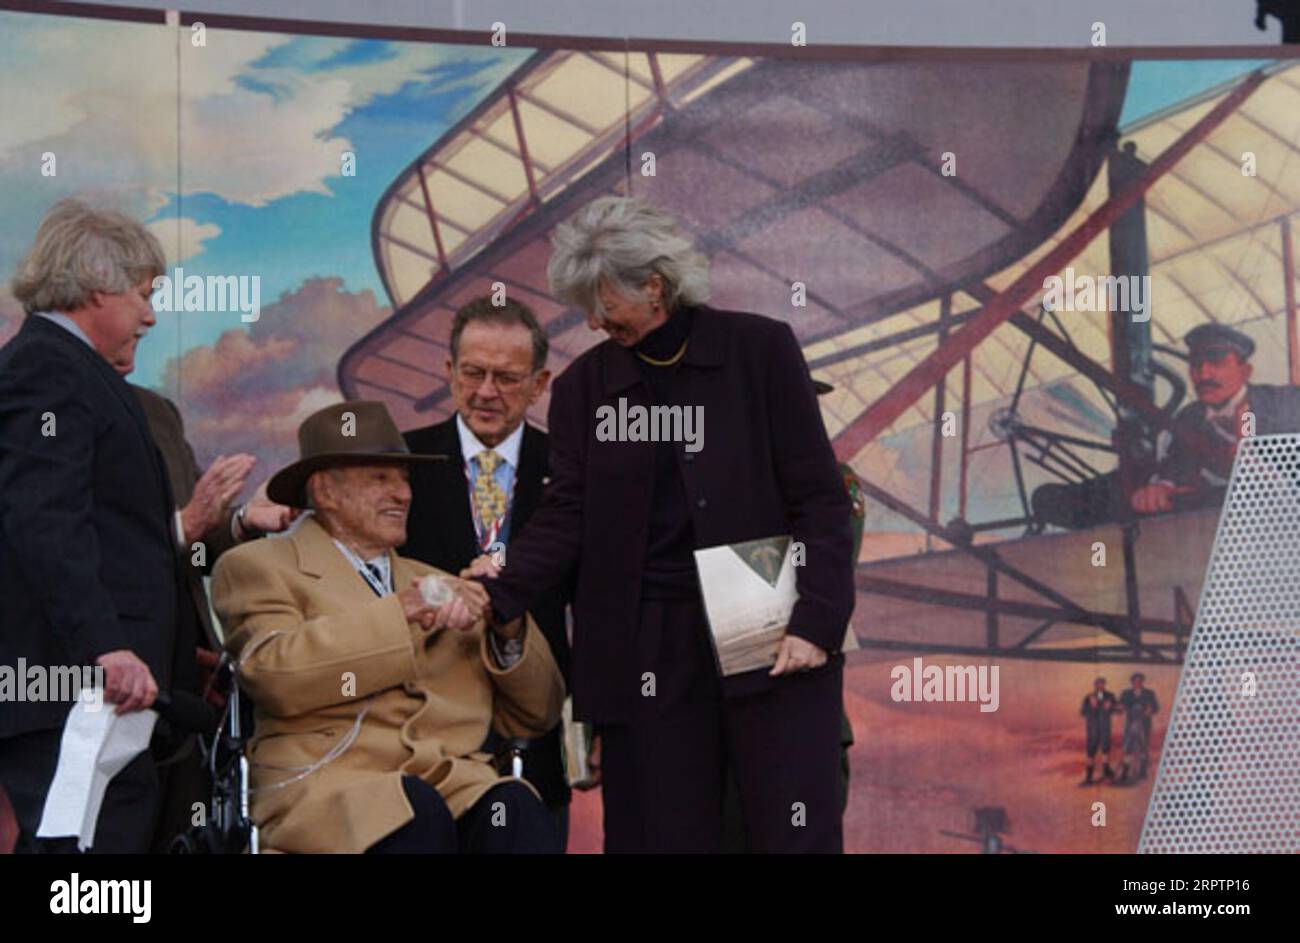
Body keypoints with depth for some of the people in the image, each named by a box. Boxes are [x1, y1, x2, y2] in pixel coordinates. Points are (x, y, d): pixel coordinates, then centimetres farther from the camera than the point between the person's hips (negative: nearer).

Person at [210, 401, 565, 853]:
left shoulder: (436, 586, 29)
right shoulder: (259, 566, 13)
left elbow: (535, 716, 25)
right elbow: (276, 674, -9)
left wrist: (510, 632, 5)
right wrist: (400, 614, -10)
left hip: (456, 783, 4)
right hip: (326, 784, -4)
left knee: (516, 807, -31)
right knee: (419, 813, -37)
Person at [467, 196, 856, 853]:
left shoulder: (759, 349, 1)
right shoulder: (583, 385, 10)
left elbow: (819, 497, -1)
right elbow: (567, 517, 3)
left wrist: (817, 621, -12)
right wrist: (498, 590, -16)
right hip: (647, 656, 3)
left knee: (796, 836, -5)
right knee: (667, 837, 2)